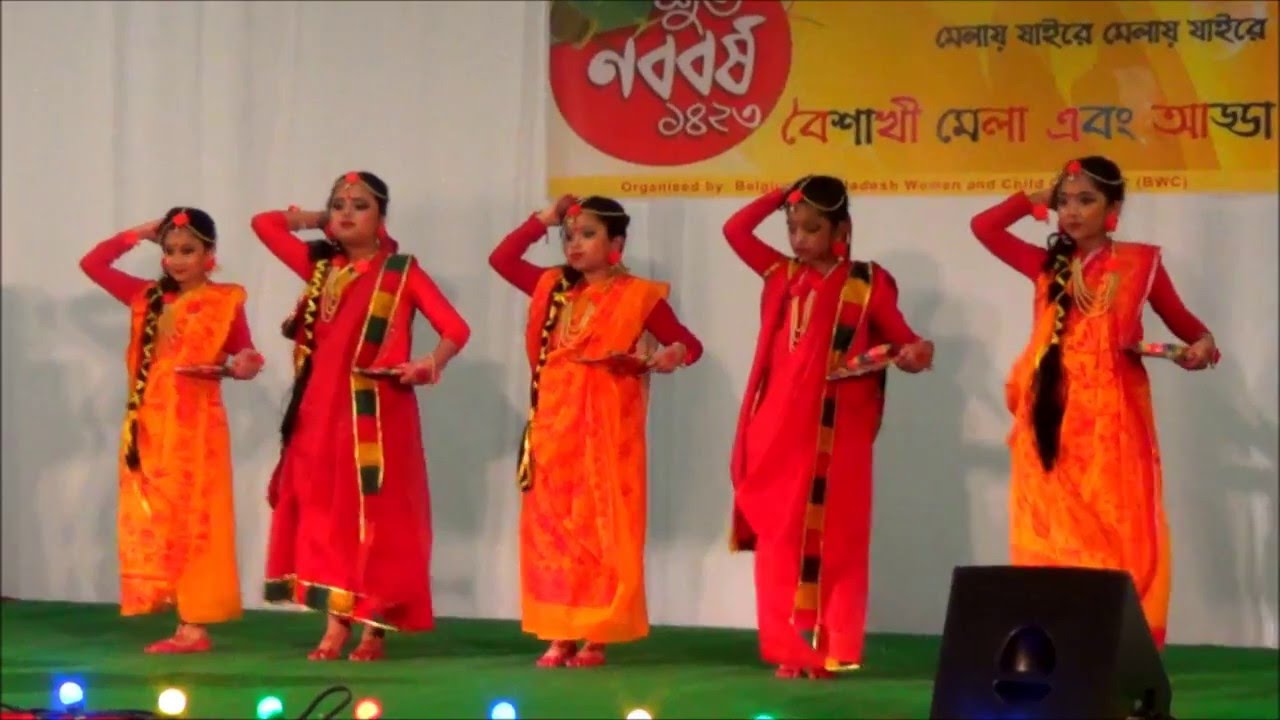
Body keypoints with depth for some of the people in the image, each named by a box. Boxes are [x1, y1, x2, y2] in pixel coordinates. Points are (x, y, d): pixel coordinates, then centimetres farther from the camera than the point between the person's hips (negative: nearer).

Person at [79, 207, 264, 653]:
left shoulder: (225, 301, -2)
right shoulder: (148, 297, 11)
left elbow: (244, 356, 0)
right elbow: (92, 264, 13)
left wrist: (242, 367, -22)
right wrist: (138, 234, 9)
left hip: (195, 424, -5)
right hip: (149, 425, 5)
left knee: (192, 520, -5)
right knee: (152, 521, 4)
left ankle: (195, 625, -4)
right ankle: (185, 622, 8)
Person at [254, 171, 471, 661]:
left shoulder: (401, 272, -1)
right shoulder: (321, 268, 13)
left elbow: (456, 328, -8)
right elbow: (263, 224, 20)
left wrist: (430, 364, -25)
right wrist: (314, 219, 16)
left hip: (376, 413, -5)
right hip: (322, 410, 5)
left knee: (375, 515, -3)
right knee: (326, 514, 2)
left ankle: (374, 630, 3)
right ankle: (335, 625, 7)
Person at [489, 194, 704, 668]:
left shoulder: (638, 296, -2)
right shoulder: (555, 288, 12)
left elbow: (689, 343, -2)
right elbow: (501, 259, 16)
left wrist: (673, 355, -25)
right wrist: (543, 221, 10)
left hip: (606, 427, -5)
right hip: (554, 424, 5)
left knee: (601, 528, -4)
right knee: (552, 526, 3)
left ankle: (596, 637, 1)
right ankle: (559, 635, 7)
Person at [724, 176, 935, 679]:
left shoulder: (865, 284, 0)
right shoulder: (782, 275, 12)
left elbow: (903, 339, 0)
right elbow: (735, 230, 16)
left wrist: (915, 352, -21)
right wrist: (780, 197, 9)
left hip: (835, 435, -4)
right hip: (780, 430, 4)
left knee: (830, 539, 1)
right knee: (781, 539, 3)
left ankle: (827, 649, 4)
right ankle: (790, 648, 7)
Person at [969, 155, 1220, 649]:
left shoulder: (1139, 263, 4)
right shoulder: (1049, 266, 12)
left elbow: (1182, 321, 8)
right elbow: (983, 226, 13)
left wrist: (1203, 344, -12)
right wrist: (1037, 201, 12)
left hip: (1111, 420, -3)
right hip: (1056, 420, 3)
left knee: (1116, 532, -5)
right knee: (1054, 532, 1)